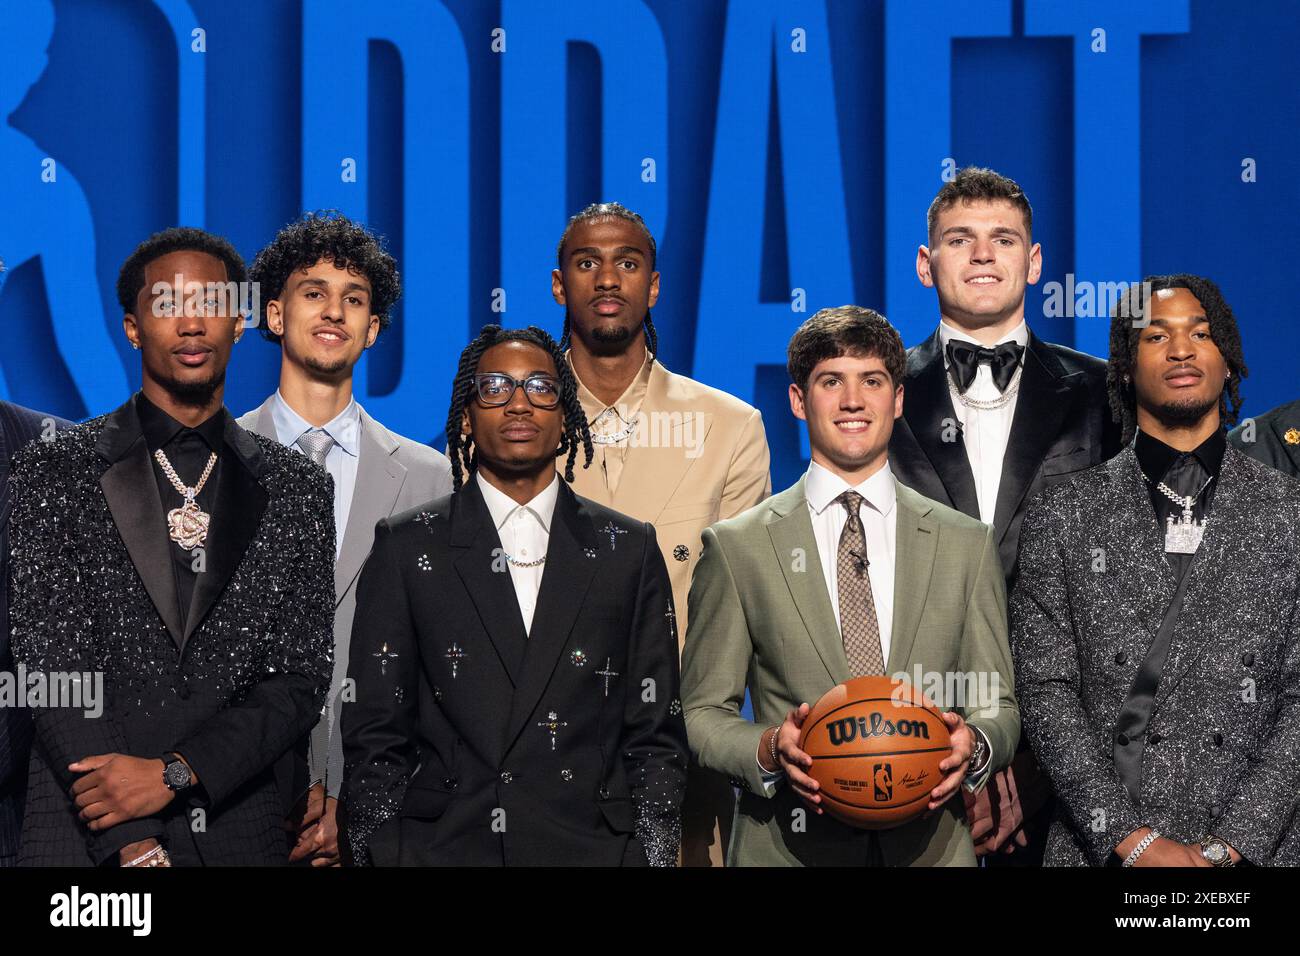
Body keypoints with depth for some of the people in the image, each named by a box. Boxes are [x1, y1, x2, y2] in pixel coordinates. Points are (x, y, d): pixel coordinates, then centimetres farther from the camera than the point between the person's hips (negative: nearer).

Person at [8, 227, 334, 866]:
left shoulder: (297, 489, 6)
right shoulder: (55, 471, 1)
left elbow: (300, 679, 1)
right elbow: (51, 665, -7)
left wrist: (173, 772, -13)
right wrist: (132, 844, -15)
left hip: (238, 830, 2)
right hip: (84, 831, -1)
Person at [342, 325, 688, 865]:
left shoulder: (629, 550, 7)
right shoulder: (406, 546, 4)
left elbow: (655, 734, 6)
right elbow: (374, 735, 2)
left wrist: (656, 853, -4)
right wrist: (382, 851, -7)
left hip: (593, 847, 1)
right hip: (441, 846, -1)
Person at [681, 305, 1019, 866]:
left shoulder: (967, 544, 6)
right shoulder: (737, 547, 1)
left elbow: (997, 705, 8)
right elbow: (703, 712, 2)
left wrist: (975, 745, -13)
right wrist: (768, 750, -17)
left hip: (931, 846, 2)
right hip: (787, 846, -1)